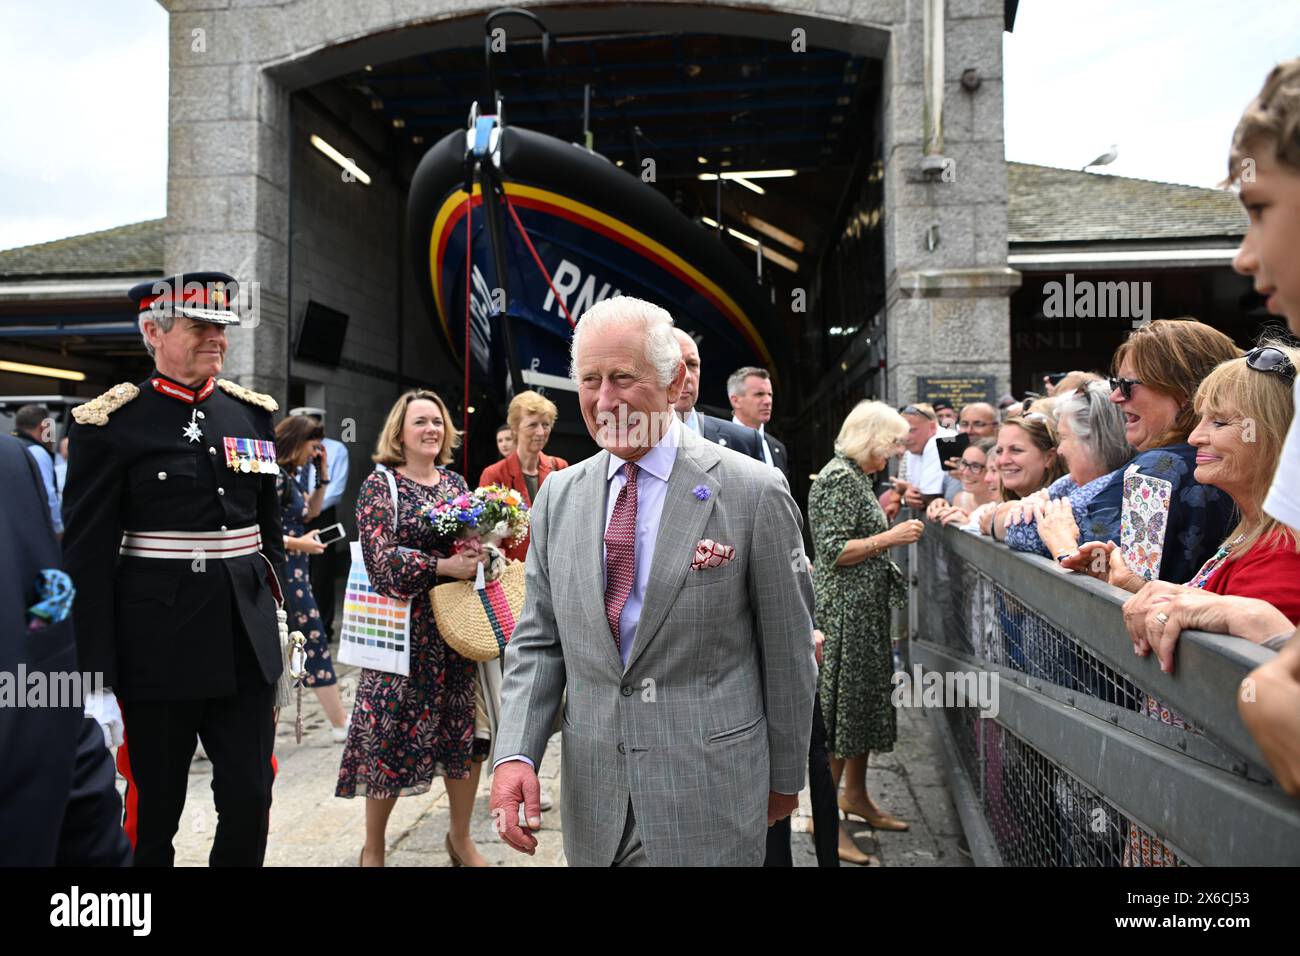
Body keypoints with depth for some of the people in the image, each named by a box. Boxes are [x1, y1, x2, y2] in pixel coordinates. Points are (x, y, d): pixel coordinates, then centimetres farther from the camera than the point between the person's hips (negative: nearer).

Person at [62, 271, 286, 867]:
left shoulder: (253, 413, 8)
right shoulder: (110, 424, -6)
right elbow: (86, 556, -8)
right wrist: (96, 670, -9)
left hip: (246, 641, 4)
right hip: (156, 647, -3)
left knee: (250, 796, 9)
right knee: (151, 808, 12)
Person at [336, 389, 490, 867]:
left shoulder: (455, 482, 12)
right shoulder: (380, 484, -4)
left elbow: (479, 540, 16)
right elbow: (380, 559, -14)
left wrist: (482, 552, -7)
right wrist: (444, 566, -21)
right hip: (405, 627, -5)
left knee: (465, 726, 9)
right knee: (394, 729, 2)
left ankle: (460, 836, 28)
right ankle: (373, 846, 23)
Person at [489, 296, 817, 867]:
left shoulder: (753, 493, -12)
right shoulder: (559, 496, 2)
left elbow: (787, 654, -4)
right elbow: (538, 640, 5)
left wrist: (784, 778, 4)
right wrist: (517, 753, -8)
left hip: (708, 799, -4)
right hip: (592, 796, 4)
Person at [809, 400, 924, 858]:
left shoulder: (855, 476, 15)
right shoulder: (838, 478, -16)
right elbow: (834, 551, -21)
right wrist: (890, 537, -18)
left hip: (866, 609, 10)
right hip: (844, 610, -10)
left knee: (867, 697, 16)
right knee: (842, 705, -4)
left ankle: (856, 794, 30)